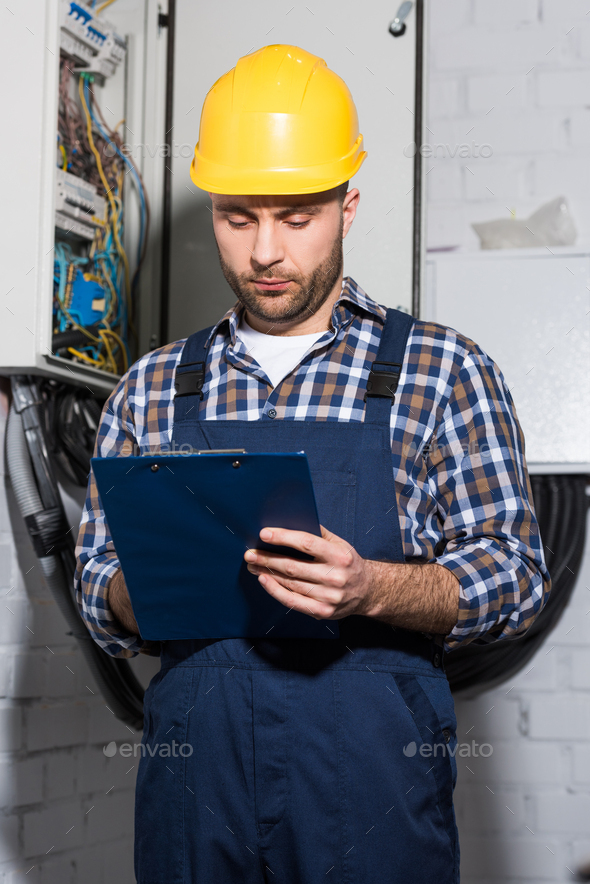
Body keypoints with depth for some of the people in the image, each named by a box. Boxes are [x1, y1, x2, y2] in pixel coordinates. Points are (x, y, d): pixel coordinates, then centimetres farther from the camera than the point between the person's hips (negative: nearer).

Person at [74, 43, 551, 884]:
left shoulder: (443, 371, 2)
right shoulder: (152, 389, 11)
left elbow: (514, 574, -3)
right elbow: (102, 601, 12)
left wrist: (372, 589, -21)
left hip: (373, 792, -2)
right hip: (191, 792, 3)